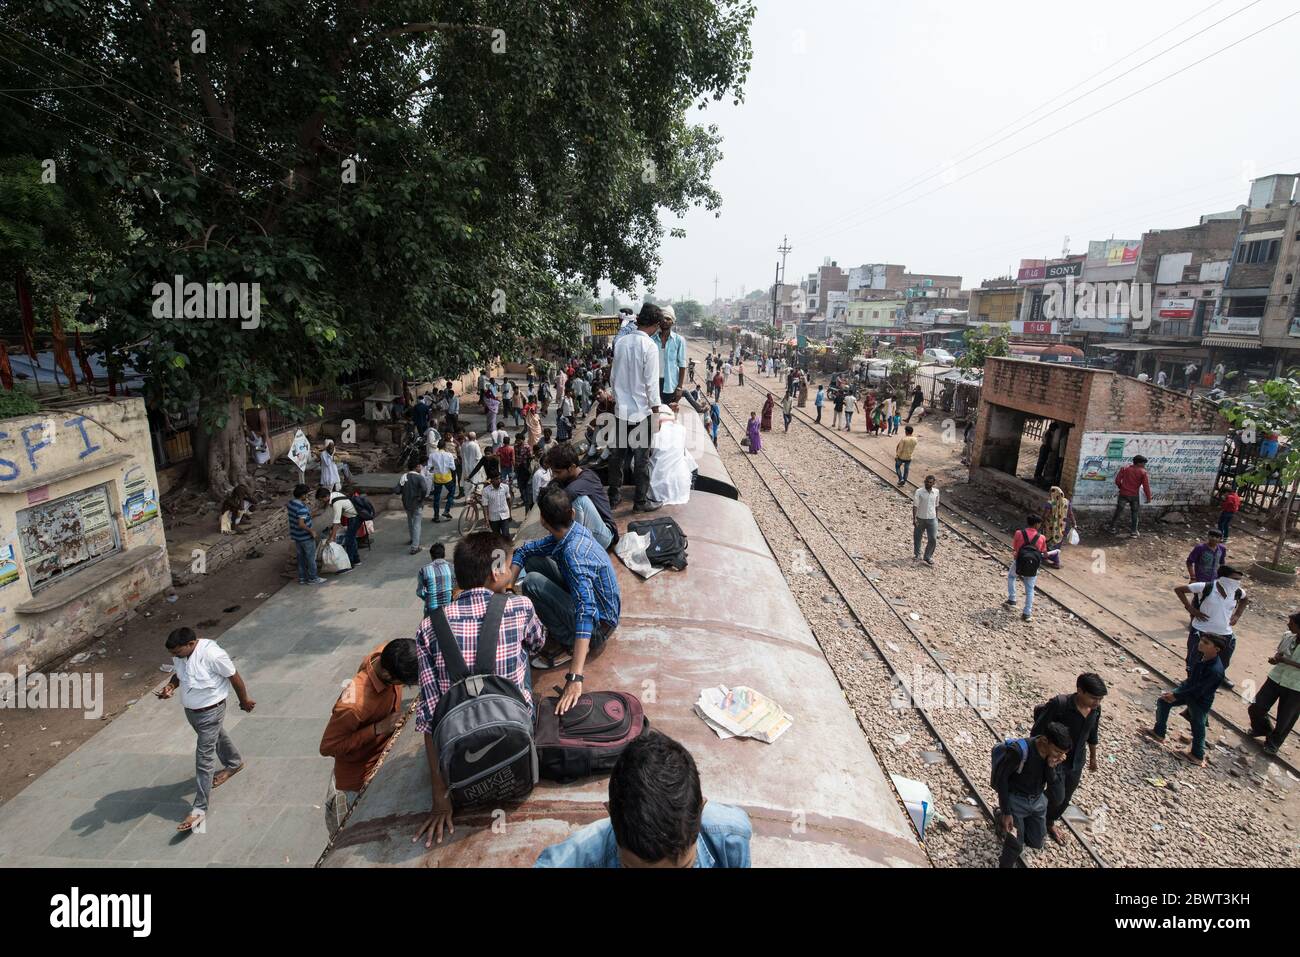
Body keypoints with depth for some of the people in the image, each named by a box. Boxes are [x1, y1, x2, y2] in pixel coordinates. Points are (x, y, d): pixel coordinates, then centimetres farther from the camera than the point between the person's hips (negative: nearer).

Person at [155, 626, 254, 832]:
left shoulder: (212, 655, -31)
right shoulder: (179, 655, -10)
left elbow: (234, 677, -19)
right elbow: (178, 674, 10)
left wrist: (244, 700, -7)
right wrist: (170, 686, -13)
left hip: (210, 711, -8)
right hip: (190, 710, 8)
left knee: (204, 757, -4)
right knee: (215, 738, 29)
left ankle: (200, 808, 5)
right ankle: (234, 763, 55)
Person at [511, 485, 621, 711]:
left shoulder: (573, 554, -33)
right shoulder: (572, 530, -8)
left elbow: (586, 612, -44)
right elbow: (524, 551, 5)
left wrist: (575, 677, -50)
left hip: (597, 625, -8)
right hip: (586, 599, 8)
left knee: (531, 582, -24)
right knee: (533, 561, 4)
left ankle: (569, 644, -8)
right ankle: (554, 628, 13)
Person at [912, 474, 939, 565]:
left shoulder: (936, 492, 0)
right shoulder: (919, 492, -11)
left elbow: (936, 506, 11)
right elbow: (915, 506, -13)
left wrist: (937, 517, 13)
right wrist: (914, 519, -19)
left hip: (932, 519, 2)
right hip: (920, 518, -2)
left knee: (933, 539, -2)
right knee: (917, 537, 10)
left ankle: (928, 556, 16)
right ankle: (917, 555, 30)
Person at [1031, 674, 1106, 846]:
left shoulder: (1095, 708, -12)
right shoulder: (1059, 704, -32)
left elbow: (1092, 734, 8)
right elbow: (1036, 733, -24)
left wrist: (1093, 757, 20)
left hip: (1076, 762, 6)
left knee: (1066, 798, 19)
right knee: (1057, 798, -5)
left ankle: (1050, 823, 45)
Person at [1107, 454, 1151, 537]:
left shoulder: (1125, 468, -2)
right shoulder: (1143, 472, -7)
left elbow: (1117, 480, -5)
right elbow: (1146, 486, -11)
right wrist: (1148, 498, -3)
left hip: (1123, 494, 1)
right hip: (1134, 495, -1)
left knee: (1118, 511, 13)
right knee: (1134, 513, 11)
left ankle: (1112, 526, 21)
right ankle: (1133, 531, 12)